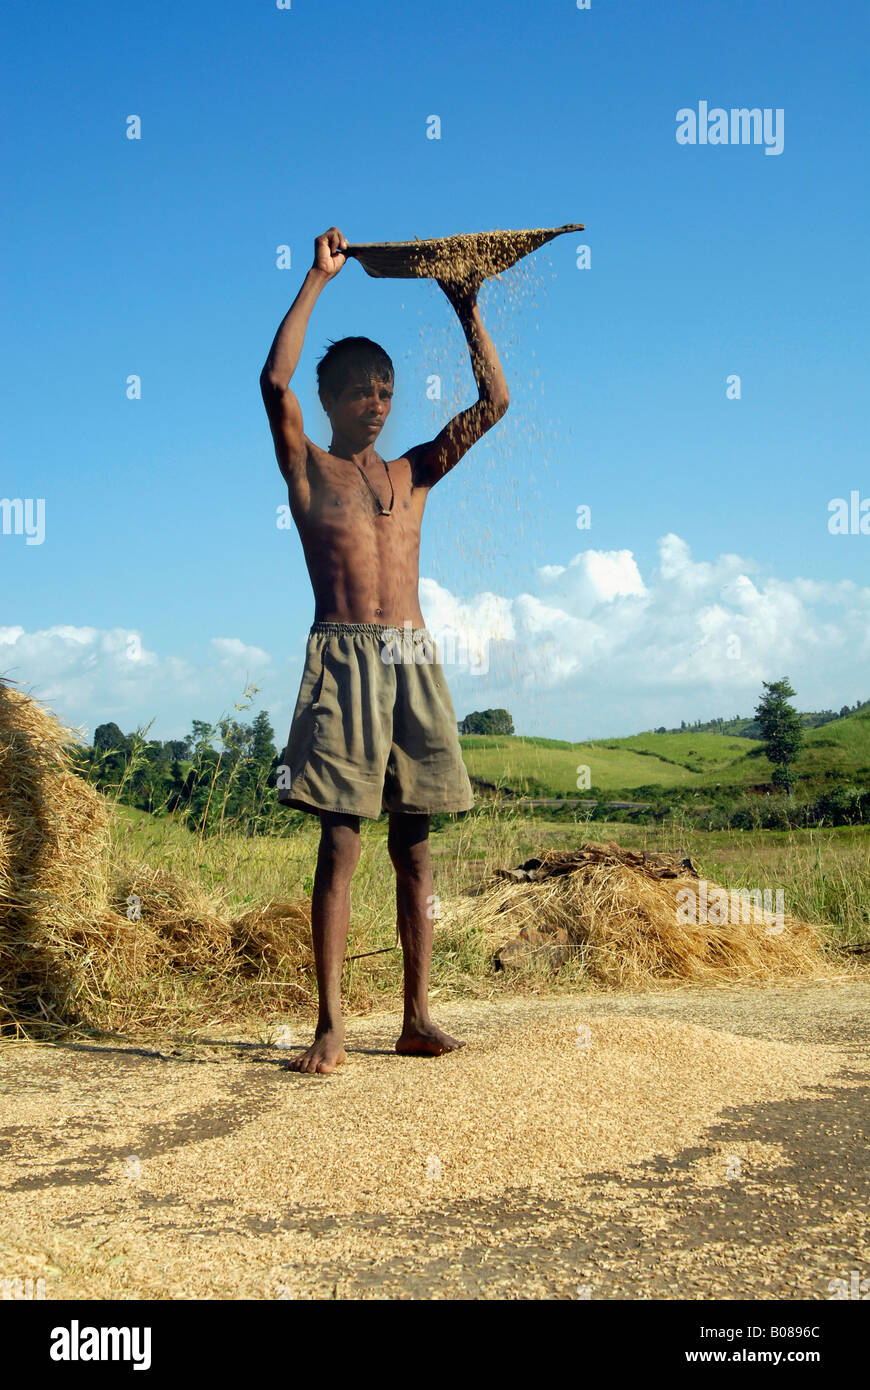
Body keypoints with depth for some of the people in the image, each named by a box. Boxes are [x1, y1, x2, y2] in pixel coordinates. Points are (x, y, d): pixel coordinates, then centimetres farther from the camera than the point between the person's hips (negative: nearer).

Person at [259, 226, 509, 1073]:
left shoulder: (414, 473, 18)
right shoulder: (309, 470, 8)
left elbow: (493, 402, 15)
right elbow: (274, 382, -8)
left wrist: (467, 310, 12)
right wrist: (318, 280, -3)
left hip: (413, 661, 4)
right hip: (342, 659, -4)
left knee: (414, 845, 4)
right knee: (340, 843, -6)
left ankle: (417, 1018, 10)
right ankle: (330, 1027, -4)